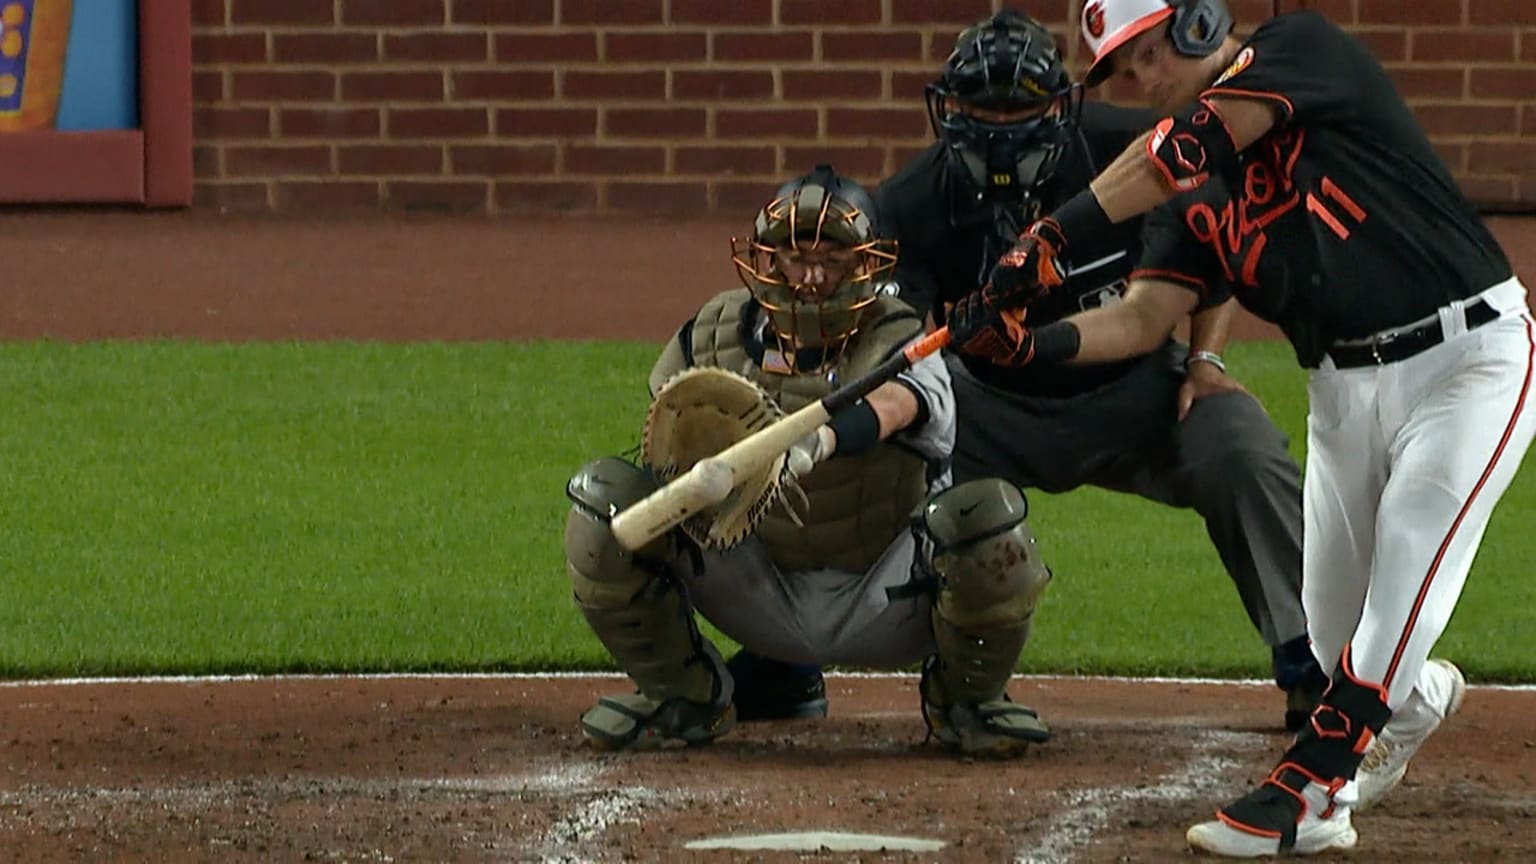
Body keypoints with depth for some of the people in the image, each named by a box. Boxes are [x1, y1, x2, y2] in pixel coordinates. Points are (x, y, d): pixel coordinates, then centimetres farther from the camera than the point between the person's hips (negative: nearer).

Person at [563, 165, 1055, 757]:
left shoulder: (897, 343, -18)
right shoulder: (717, 335, -4)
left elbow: (889, 405, -43)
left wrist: (819, 440, -67)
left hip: (883, 605, -3)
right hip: (764, 593, 3)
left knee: (987, 511, -33)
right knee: (605, 493, -15)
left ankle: (968, 698, 2)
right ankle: (681, 696, 9)